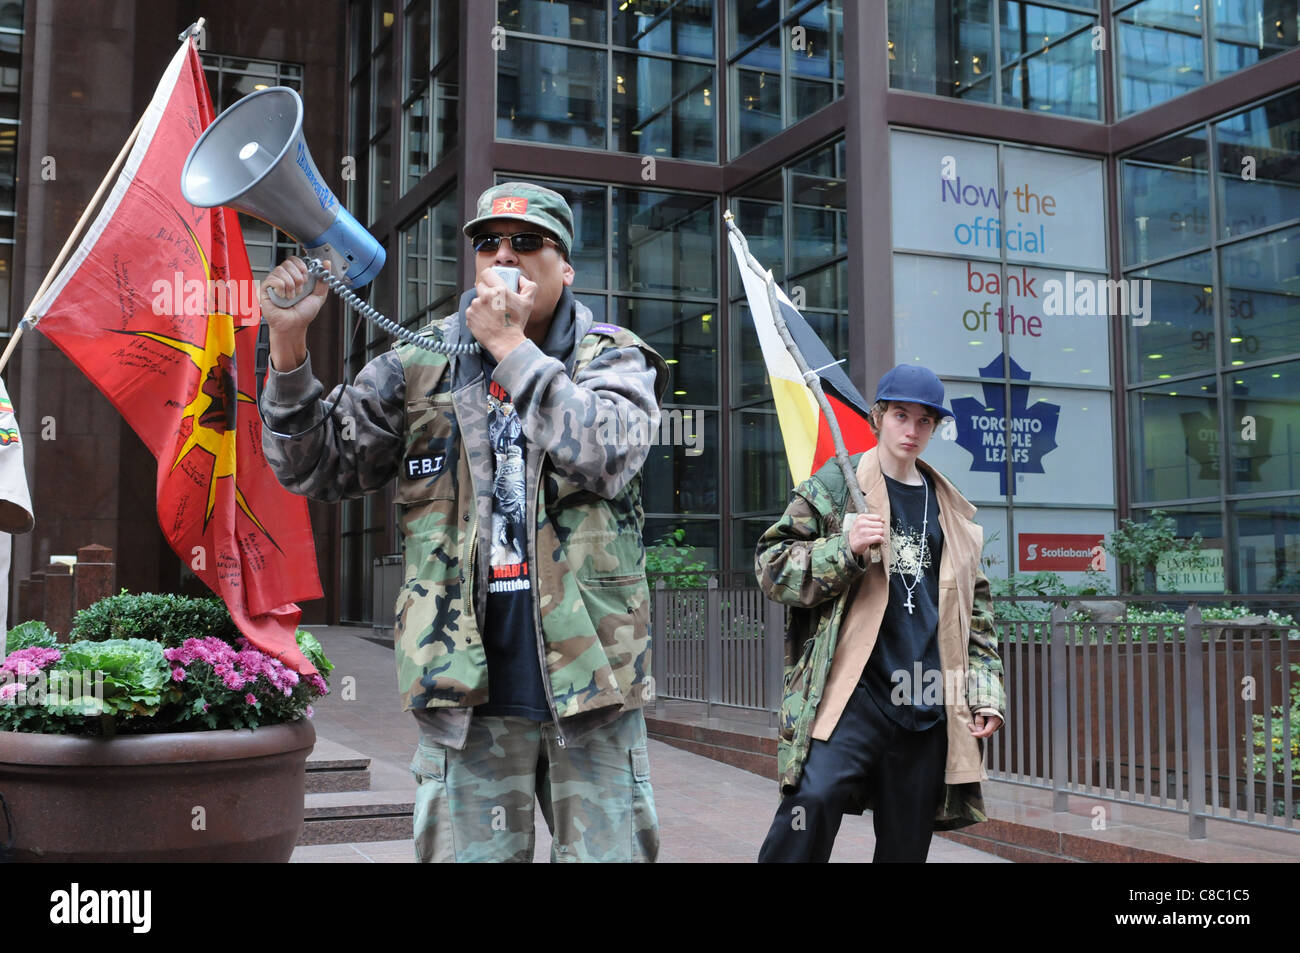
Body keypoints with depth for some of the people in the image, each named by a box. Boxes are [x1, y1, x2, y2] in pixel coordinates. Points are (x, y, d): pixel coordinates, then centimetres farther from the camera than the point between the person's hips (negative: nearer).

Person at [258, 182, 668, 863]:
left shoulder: (613, 360, 6)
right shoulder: (419, 368, 9)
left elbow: (607, 456, -15)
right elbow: (315, 468, 4)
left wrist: (510, 346, -13)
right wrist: (288, 342, -9)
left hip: (590, 681, 0)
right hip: (467, 686, 1)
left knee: (609, 849, 8)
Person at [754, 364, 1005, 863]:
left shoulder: (951, 510, 19)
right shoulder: (835, 484, 5)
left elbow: (975, 609, 23)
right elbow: (773, 566, 0)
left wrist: (986, 690, 14)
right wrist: (845, 550, -15)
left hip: (928, 706, 5)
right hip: (854, 690, -4)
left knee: (906, 843, 8)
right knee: (816, 796, -28)